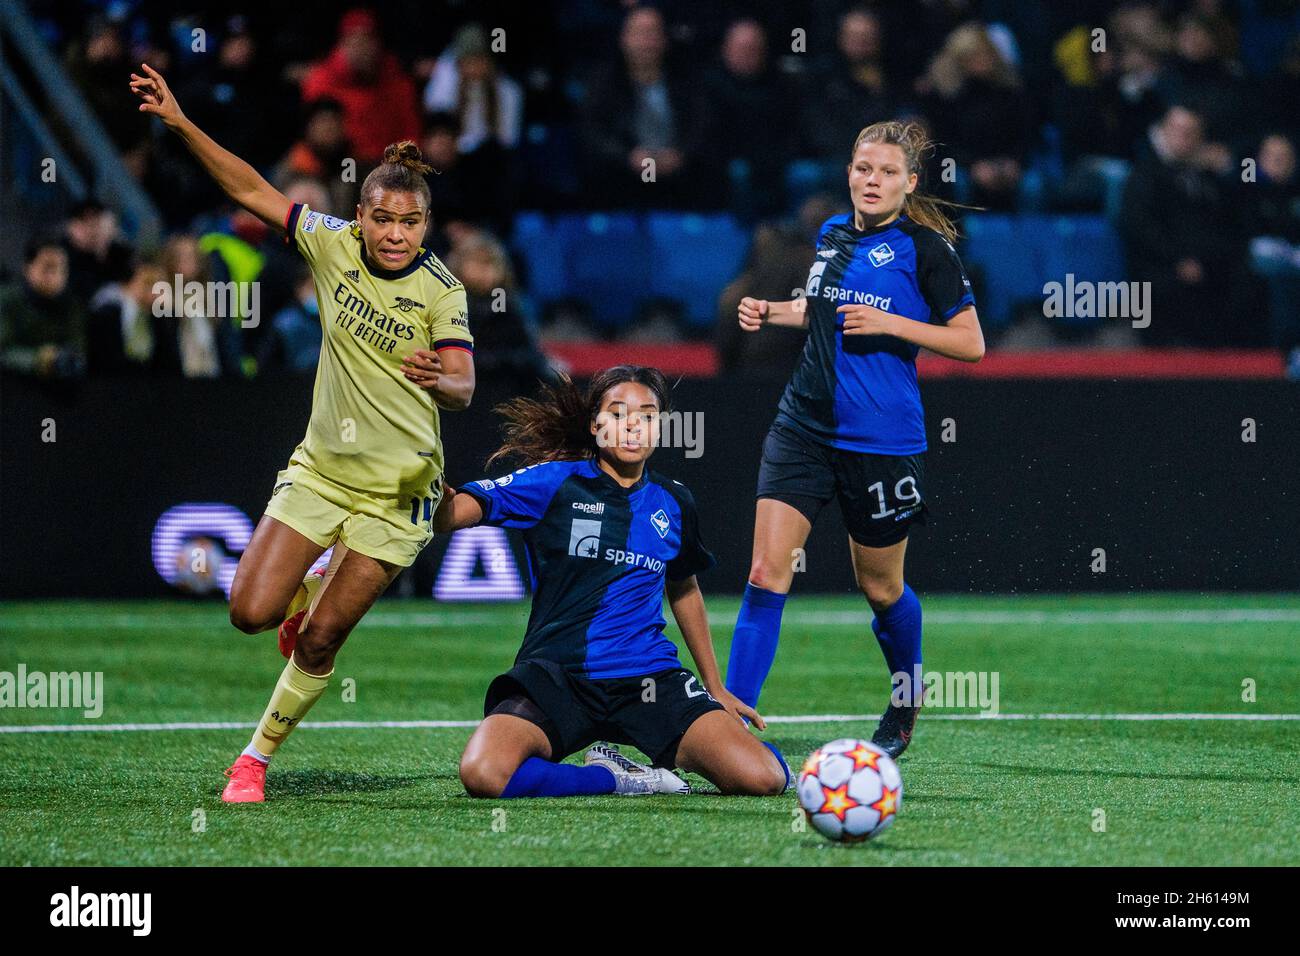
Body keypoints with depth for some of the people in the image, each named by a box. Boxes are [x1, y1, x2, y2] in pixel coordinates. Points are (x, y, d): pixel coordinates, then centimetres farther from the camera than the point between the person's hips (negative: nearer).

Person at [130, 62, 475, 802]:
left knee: (319, 641, -2)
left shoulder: (442, 291, -14)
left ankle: (259, 756, 19)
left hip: (396, 489, -3)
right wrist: (181, 123, -4)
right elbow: (254, 191, 3)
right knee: (251, 612, -7)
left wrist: (439, 379, -47)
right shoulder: (334, 246, -4)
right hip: (321, 469, 3)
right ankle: (311, 595, 30)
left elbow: (463, 386, -23)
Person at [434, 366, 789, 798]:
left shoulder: (673, 501, 11)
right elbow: (449, 514, -12)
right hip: (556, 676, -2)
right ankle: (617, 778, -7)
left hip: (649, 679, 2)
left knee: (764, 777, -20)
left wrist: (715, 689, 30)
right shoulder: (553, 482, -1)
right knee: (483, 774, -33)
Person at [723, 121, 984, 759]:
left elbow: (971, 344, -8)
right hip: (804, 425, 4)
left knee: (880, 588, 12)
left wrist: (888, 323, -17)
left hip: (882, 440, -4)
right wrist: (772, 314, 9)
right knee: (766, 574, -9)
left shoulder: (924, 248, -8)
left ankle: (906, 703, 39)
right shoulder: (832, 234, 9)